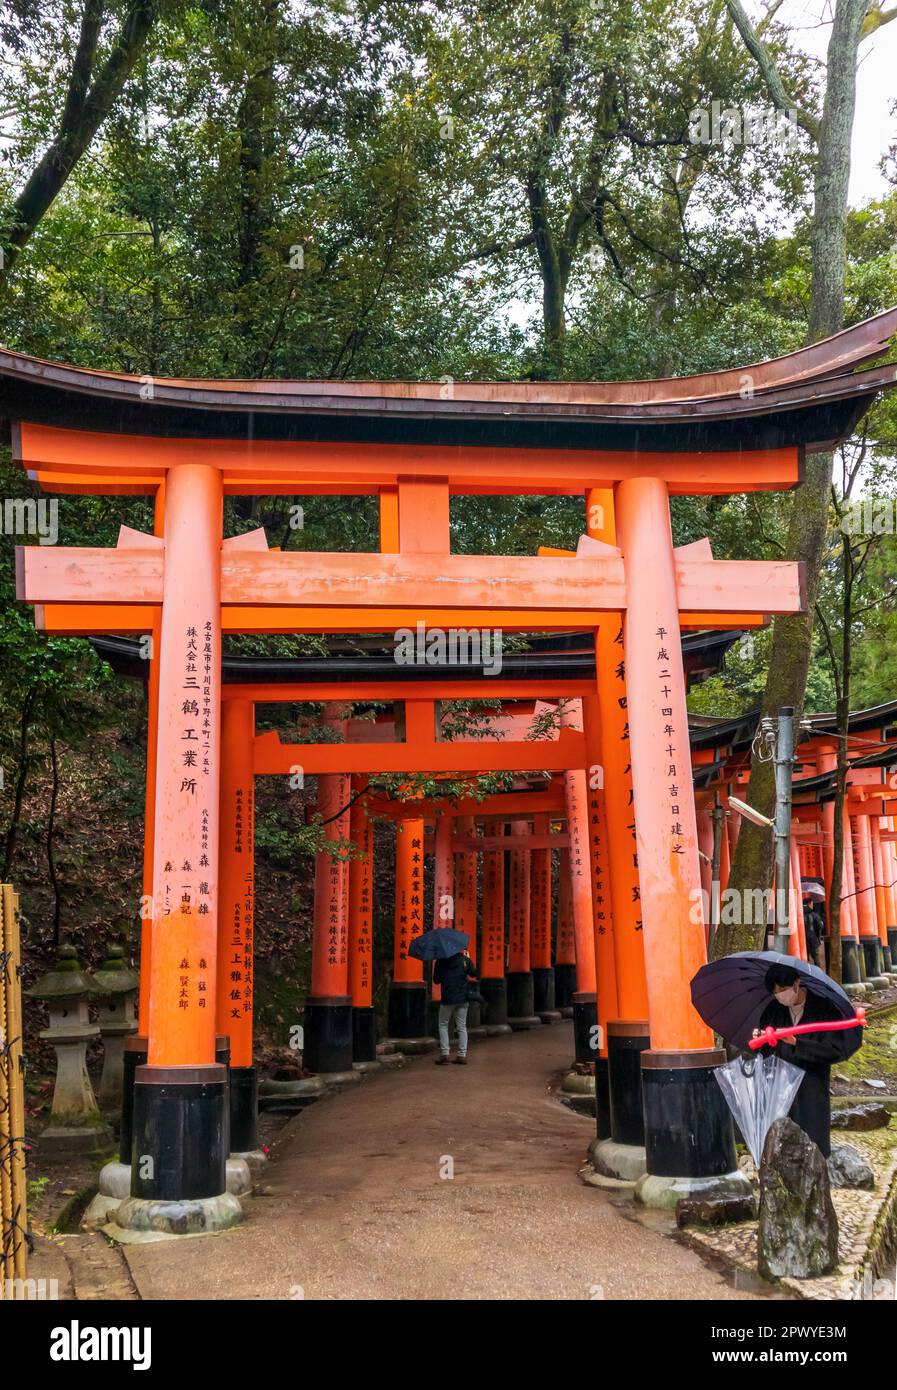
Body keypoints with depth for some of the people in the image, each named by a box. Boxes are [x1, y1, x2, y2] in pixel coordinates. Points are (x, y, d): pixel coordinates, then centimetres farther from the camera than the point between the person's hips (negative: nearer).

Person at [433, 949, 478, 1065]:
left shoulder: (440, 961, -5)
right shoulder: (465, 959, -3)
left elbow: (436, 980, 1)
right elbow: (474, 974, 10)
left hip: (447, 999, -2)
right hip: (462, 999, 2)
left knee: (443, 1026, 11)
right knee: (462, 1027, 10)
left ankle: (444, 1053, 0)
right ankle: (462, 1055, 6)